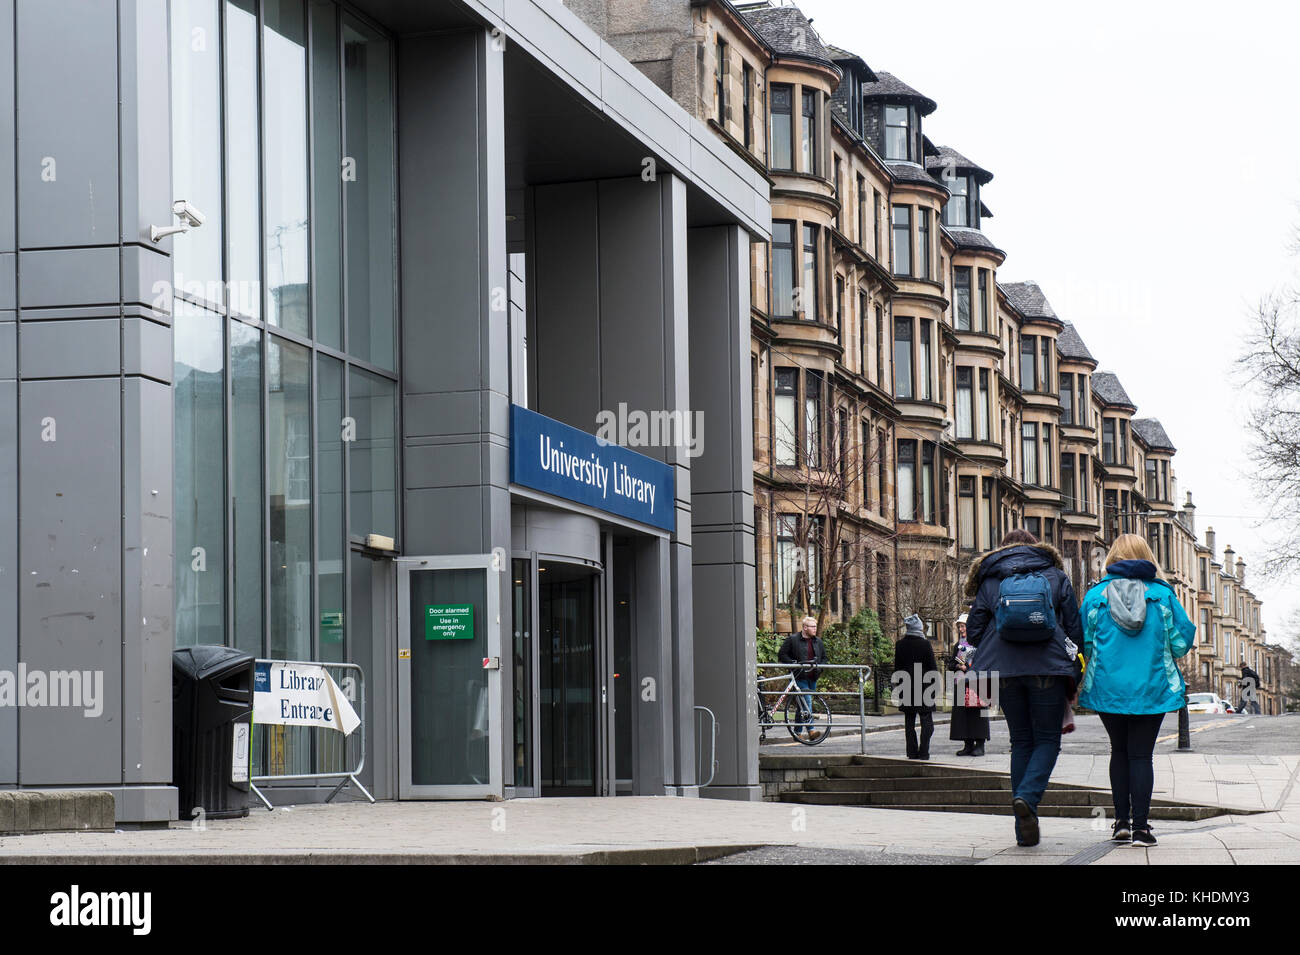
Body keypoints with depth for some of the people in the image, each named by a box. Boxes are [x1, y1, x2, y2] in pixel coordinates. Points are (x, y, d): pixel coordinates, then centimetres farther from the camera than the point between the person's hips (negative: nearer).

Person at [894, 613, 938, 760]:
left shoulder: (900, 645, 2)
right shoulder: (925, 644, -8)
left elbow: (897, 668, 8)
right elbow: (933, 667, -4)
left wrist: (897, 686, 15)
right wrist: (935, 684, 5)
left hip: (906, 687, 3)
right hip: (924, 686, -3)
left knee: (910, 721, 8)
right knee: (926, 721, 2)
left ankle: (912, 752, 6)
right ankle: (923, 752, -5)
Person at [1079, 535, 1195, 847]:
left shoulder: (1095, 594, -2)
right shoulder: (1162, 593, -3)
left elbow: (1084, 644, 1)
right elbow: (1182, 640, -1)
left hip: (1107, 688, 1)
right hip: (1152, 689, -1)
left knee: (1119, 751, 17)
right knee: (1141, 754, 4)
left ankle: (1122, 821, 12)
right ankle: (1140, 827, -2)